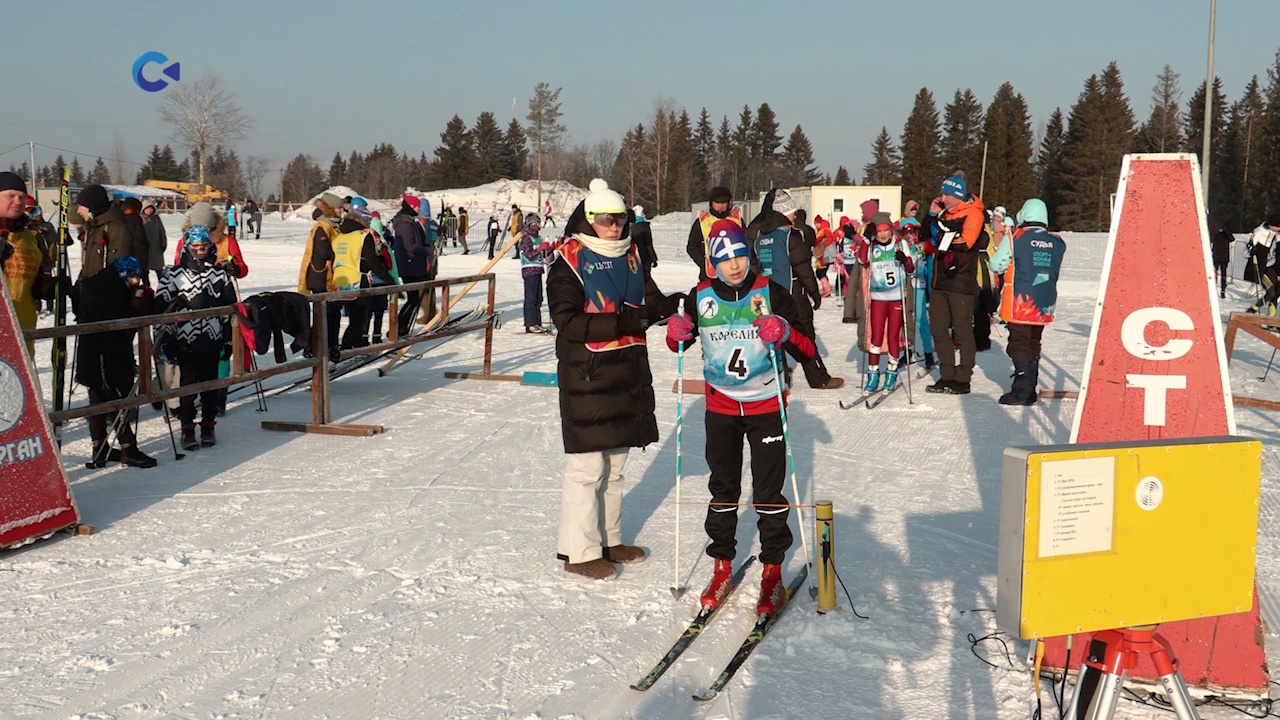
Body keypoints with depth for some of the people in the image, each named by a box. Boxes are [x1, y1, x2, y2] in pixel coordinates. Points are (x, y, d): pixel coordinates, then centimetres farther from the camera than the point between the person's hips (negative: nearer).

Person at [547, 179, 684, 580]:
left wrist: (675, 304, -9)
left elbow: (651, 299, 14)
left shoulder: (630, 256, 12)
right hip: (587, 374, -7)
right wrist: (621, 322, -26)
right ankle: (579, 551, 5)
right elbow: (568, 321, -17)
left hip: (629, 370, 7)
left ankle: (608, 539, 27)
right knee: (587, 465, -5)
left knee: (615, 462, 15)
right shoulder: (570, 261, -9)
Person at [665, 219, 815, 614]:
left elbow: (807, 348, -8)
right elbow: (681, 342, 13)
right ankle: (722, 567, 23)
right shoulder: (701, 296, -1)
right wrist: (676, 333, -10)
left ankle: (772, 570, 15)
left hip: (766, 404, -2)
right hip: (720, 406, 3)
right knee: (723, 488, 11)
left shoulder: (770, 293, -8)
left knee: (769, 490, 2)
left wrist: (785, 334, -29)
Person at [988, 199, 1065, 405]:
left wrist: (999, 244, 15)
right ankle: (1030, 390, 19)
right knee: (1033, 344, 15)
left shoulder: (1014, 237, -8)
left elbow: (996, 265, -3)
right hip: (1045, 305, 5)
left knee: (1019, 344, 0)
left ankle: (1022, 391, -3)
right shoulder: (1057, 243, 4)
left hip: (1020, 304, -5)